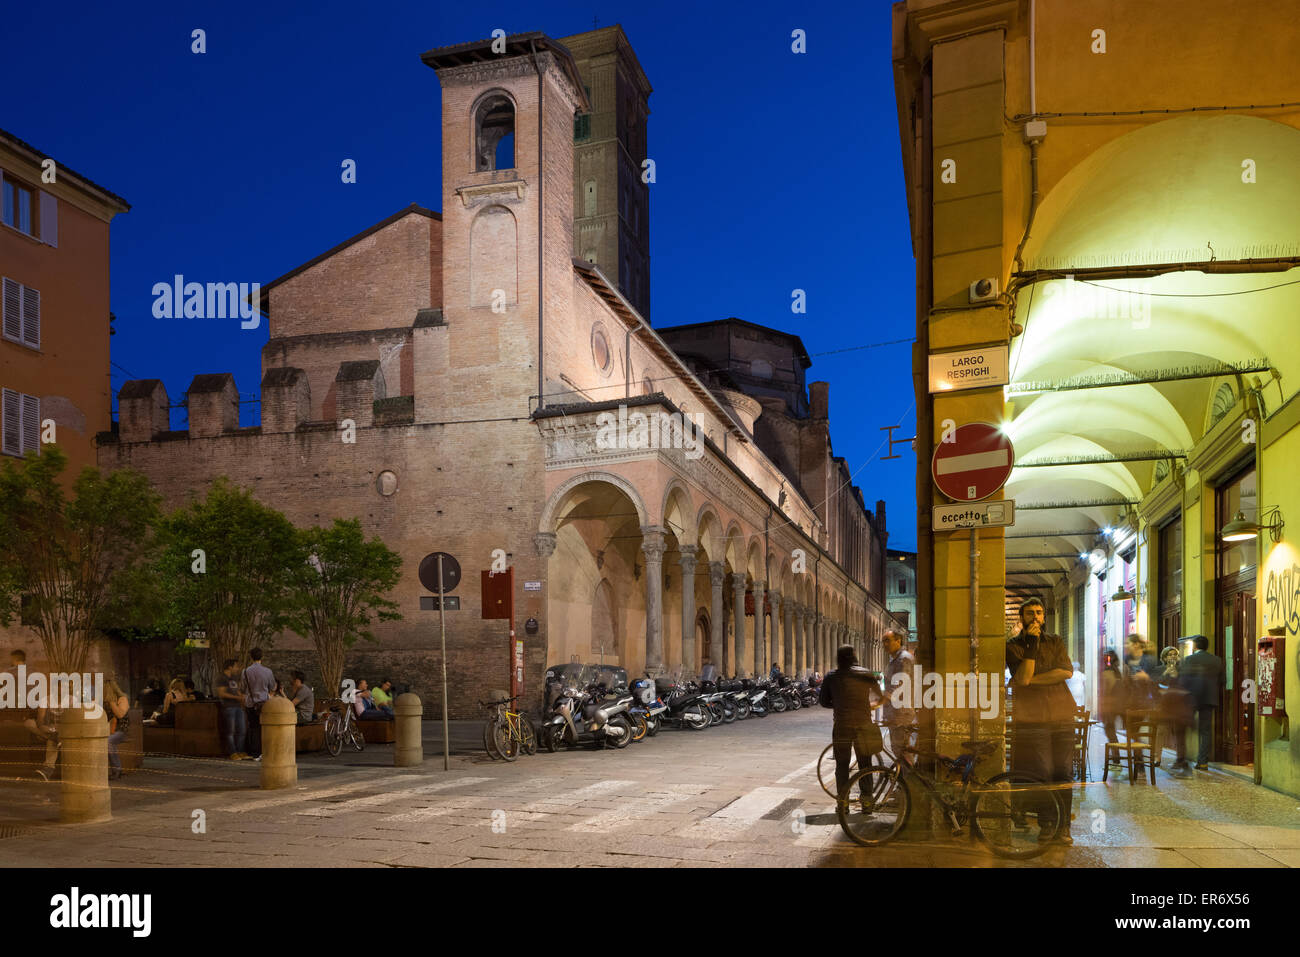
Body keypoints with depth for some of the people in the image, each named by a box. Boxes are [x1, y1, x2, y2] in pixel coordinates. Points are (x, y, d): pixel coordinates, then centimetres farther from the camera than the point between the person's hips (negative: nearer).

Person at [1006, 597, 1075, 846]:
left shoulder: (1055, 641, 13)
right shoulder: (1013, 646, 5)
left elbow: (1067, 671, -3)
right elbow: (1022, 677, -12)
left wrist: (1032, 680, -10)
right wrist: (1032, 643, -13)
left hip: (1062, 715, 2)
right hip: (1032, 718, -2)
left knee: (1062, 773, 0)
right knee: (1041, 775, -3)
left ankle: (1063, 827, 6)